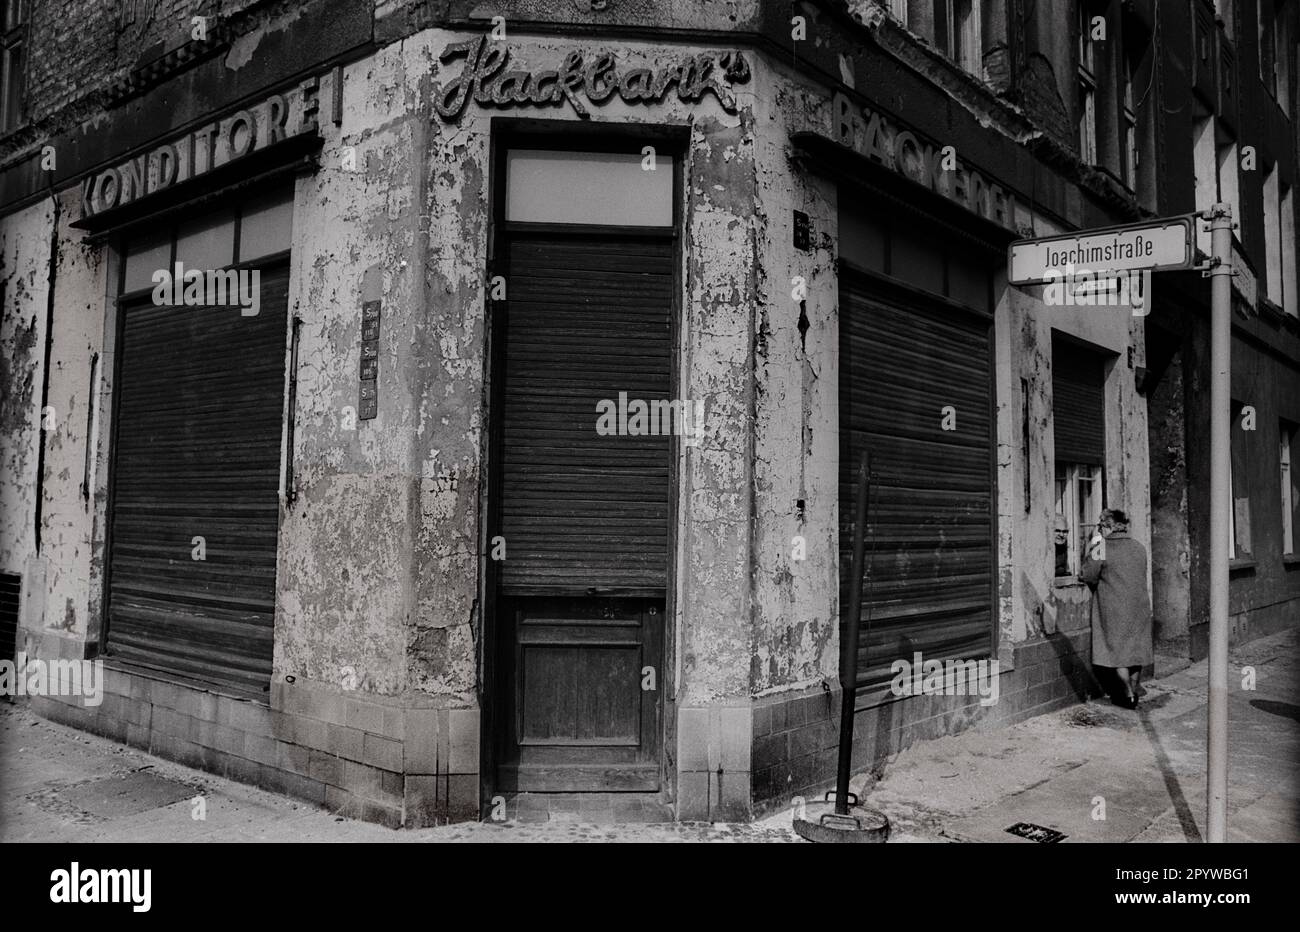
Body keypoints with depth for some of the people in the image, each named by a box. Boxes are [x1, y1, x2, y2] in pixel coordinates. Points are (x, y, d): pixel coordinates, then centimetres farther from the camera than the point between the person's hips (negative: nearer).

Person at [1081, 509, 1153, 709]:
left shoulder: (1102, 549, -13)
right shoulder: (1140, 548, 4)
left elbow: (1089, 577, -8)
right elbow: (1140, 576, 14)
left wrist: (1091, 552, 1)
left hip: (1114, 609, -5)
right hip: (1140, 606, 5)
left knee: (1118, 650, 5)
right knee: (1136, 648, 13)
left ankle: (1128, 695, 7)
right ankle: (1134, 691, 21)